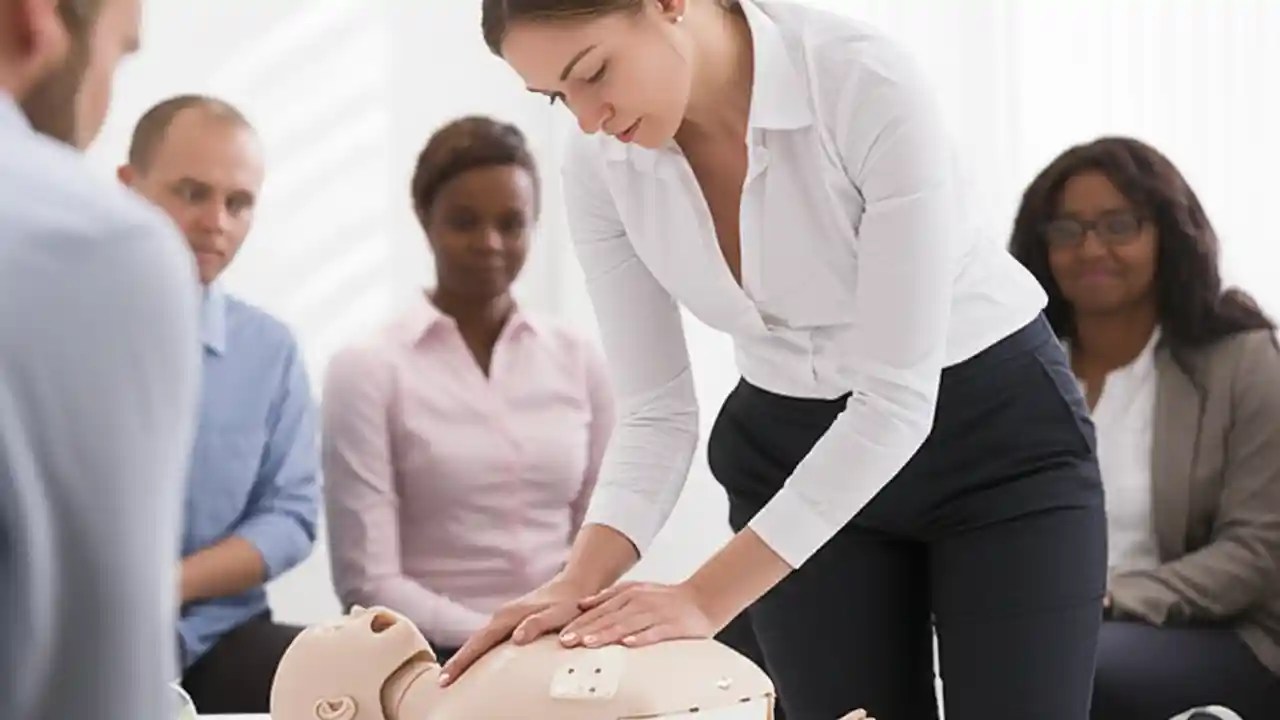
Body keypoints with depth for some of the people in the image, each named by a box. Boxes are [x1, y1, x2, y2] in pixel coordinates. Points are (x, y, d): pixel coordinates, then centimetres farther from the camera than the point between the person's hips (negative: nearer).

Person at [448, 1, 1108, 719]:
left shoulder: (869, 88, -30)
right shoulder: (601, 166, -14)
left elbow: (897, 397, -29)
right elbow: (656, 411, -8)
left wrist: (707, 598, -32)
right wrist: (581, 582, -26)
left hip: (999, 434, -4)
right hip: (790, 458, 4)